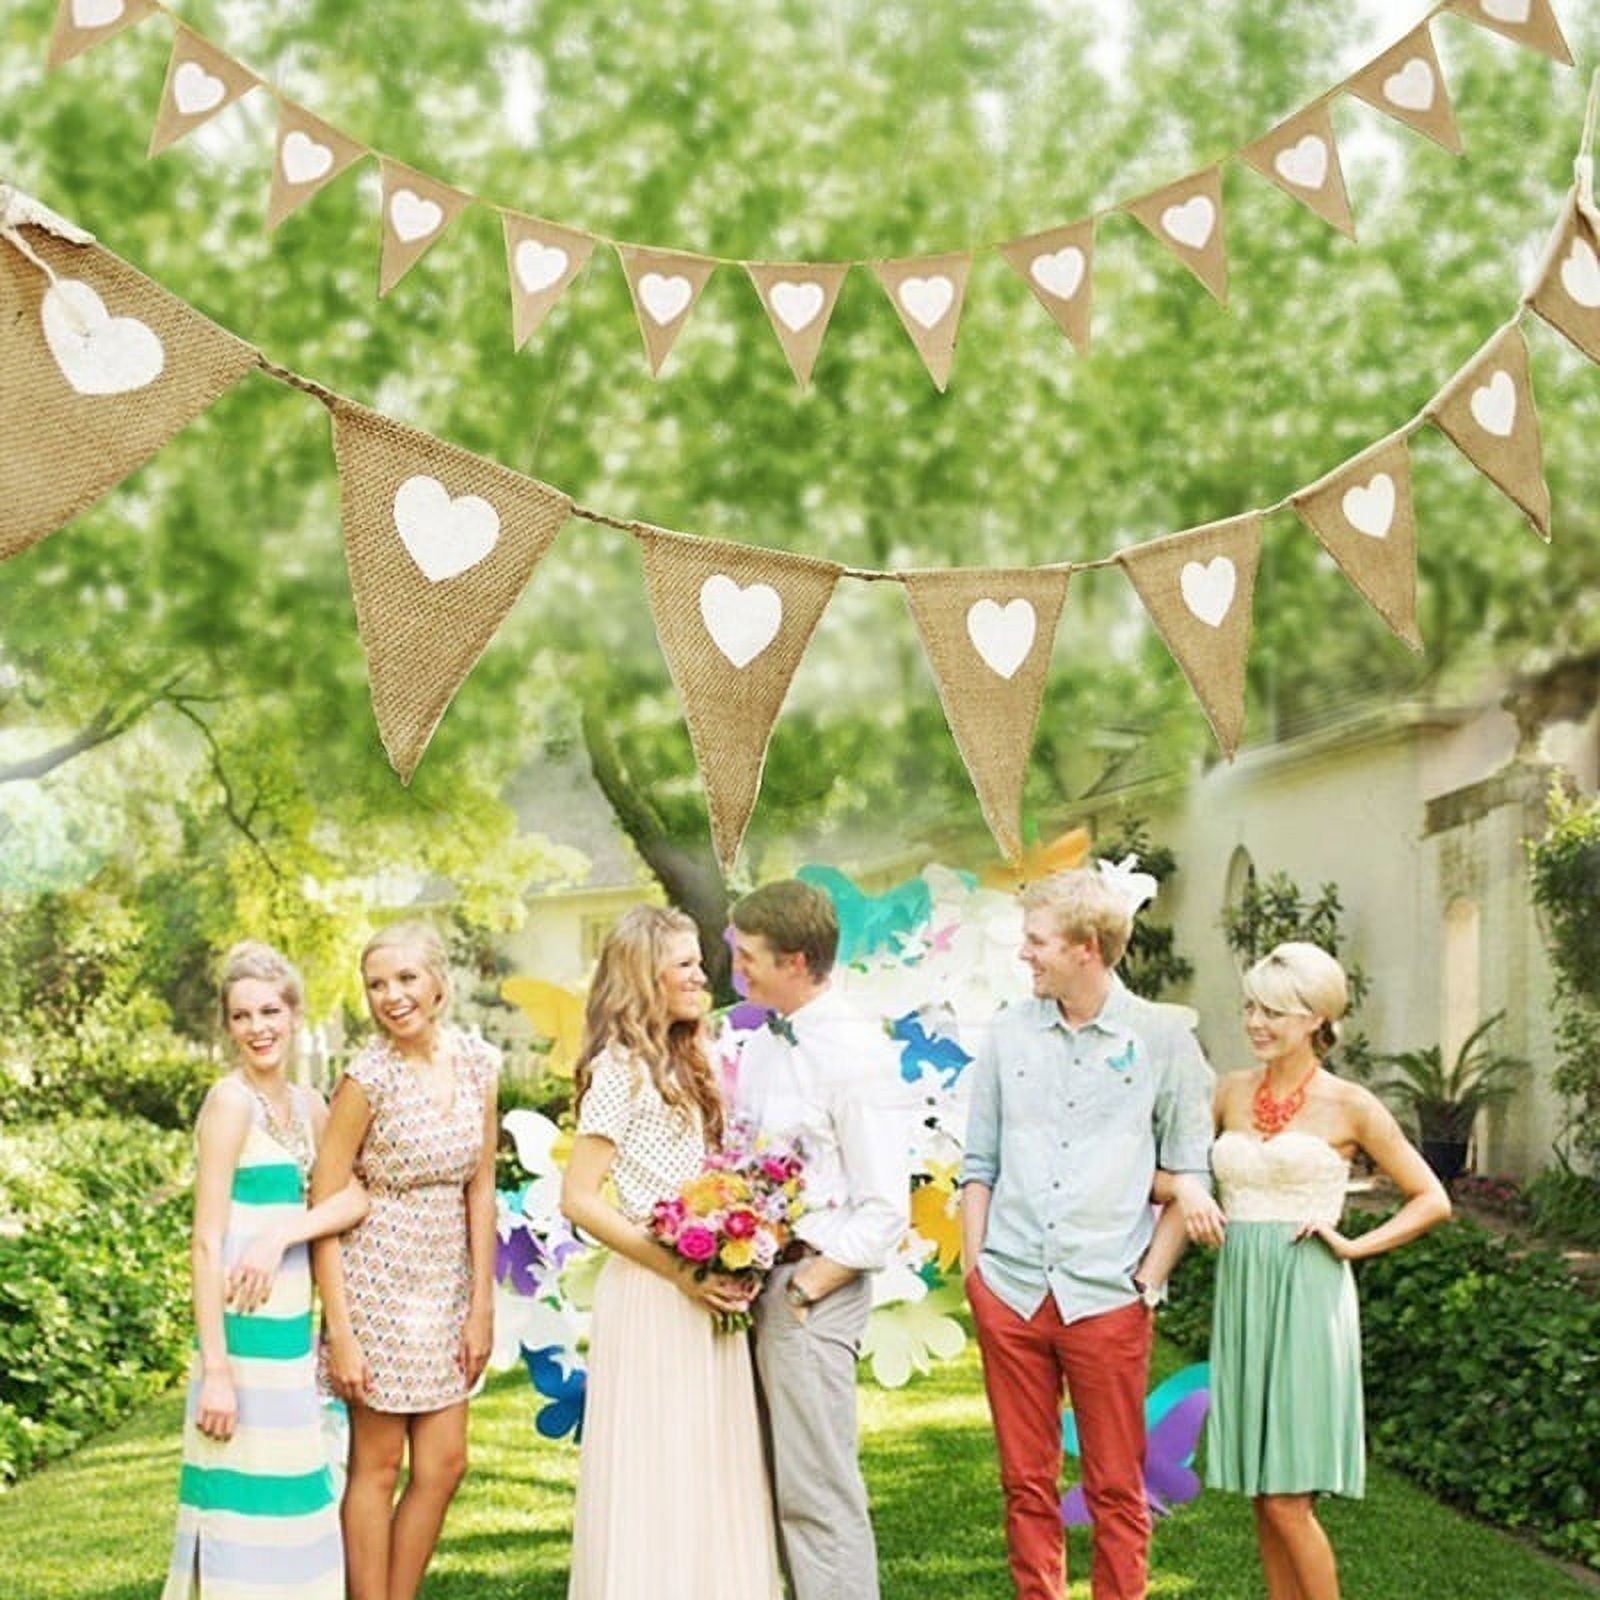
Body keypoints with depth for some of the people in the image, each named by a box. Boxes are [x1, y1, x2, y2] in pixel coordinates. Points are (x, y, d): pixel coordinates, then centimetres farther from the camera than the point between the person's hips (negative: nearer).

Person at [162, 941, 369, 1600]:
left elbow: (357, 1194, 2)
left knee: (288, 1508, 12)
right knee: (245, 1505, -4)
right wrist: (214, 1369, -20)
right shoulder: (231, 1100, -11)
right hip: (244, 1331, -7)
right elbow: (205, 1242, -15)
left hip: (292, 1332, 8)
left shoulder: (307, 1106, 11)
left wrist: (281, 1235, -17)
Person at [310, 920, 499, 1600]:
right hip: (377, 1279, -5)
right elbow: (323, 1209, -13)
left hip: (448, 1282, 6)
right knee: (378, 1464, 3)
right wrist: (339, 1332, -16)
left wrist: (482, 1303, 3)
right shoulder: (368, 1077, -15)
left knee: (444, 1463, 8)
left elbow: (480, 1189, 5)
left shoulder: (477, 1062, 0)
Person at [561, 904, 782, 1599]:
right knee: (654, 1473, -1)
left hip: (704, 1295, 8)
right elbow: (578, 1199, -14)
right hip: (650, 1299, -8)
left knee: (713, 1468, 11)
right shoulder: (618, 1068, -10)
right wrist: (680, 1272, -16)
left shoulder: (684, 1065, 14)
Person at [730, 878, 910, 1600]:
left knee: (817, 1492, -5)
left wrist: (804, 1288, -15)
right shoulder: (760, 1045, 11)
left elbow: (885, 1209, -15)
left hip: (813, 1285, -8)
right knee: (772, 1483, 14)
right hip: (758, 1280, 8)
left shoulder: (856, 1053, -14)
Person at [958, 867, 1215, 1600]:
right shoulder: (1007, 1033, 6)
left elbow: (1189, 1168, 3)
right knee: (1026, 1484, 9)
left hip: (1107, 1296, -3)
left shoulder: (1163, 1037, -1)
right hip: (1010, 1292, 3)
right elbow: (979, 1165, 11)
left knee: (1117, 1490, 5)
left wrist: (1154, 1270, -3)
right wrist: (973, 1268, 5)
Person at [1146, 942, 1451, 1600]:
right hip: (1241, 1298, 5)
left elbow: (1431, 1200, 3)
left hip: (1306, 1297, -5)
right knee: (1263, 1499, 8)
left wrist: (1354, 1245, -7)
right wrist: (1184, 1188, -7)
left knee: (1288, 1501, -8)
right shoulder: (1233, 1092, 10)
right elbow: (1157, 1174, 14)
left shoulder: (1349, 1106, -2)